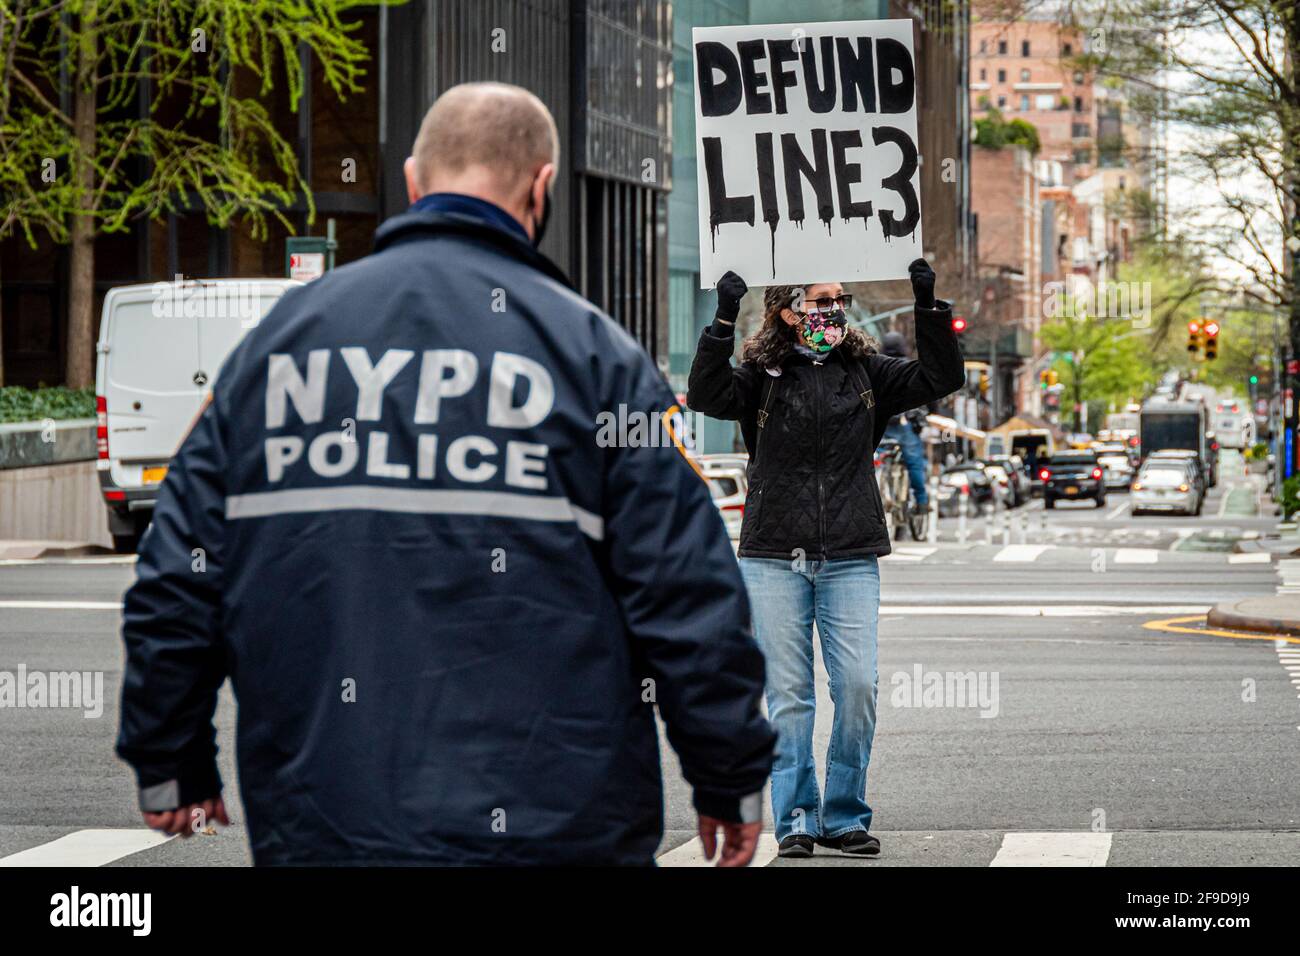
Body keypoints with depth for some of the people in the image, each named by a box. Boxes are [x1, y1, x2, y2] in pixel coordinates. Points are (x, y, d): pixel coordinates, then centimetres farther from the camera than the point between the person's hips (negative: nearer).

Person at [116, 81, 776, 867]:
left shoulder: (279, 339, 9)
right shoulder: (594, 351, -2)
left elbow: (177, 578, 10)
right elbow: (688, 593, -4)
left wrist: (170, 765, 20)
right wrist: (732, 781, 7)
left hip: (317, 828, 3)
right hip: (552, 827, -3)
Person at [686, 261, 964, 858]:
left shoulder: (866, 373, 9)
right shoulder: (761, 377, 2)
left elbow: (941, 378, 3)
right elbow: (706, 396, -15)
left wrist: (929, 307, -7)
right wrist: (724, 321, -24)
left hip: (851, 558, 2)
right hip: (773, 557, -2)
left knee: (858, 686, -4)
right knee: (788, 694, 0)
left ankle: (845, 817, 9)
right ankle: (796, 820, 9)